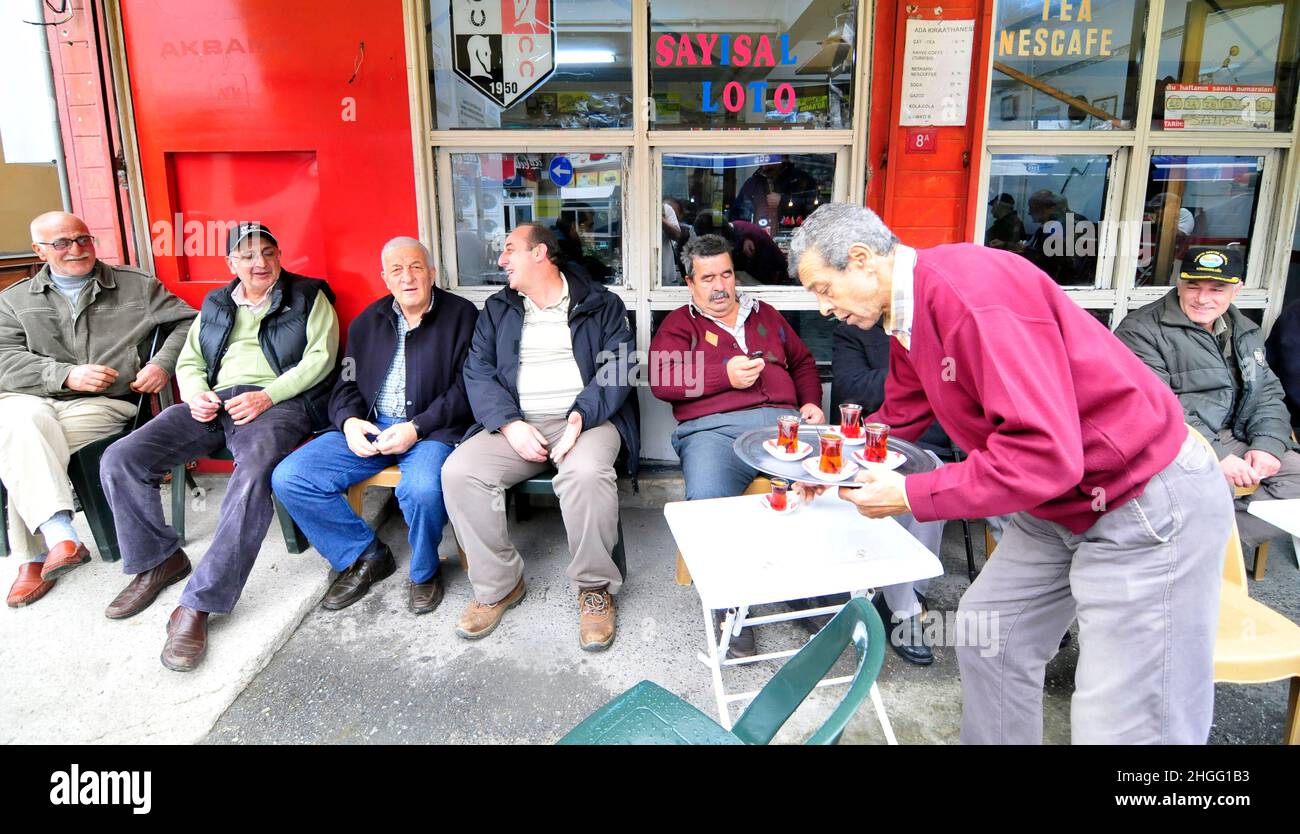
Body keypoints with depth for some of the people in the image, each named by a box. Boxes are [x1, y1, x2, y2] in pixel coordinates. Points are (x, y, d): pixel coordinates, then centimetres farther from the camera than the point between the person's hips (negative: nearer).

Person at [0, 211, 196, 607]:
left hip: (102, 404, -2)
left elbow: (187, 321, 15)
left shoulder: (137, 285, 16)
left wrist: (163, 363, -3)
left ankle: (35, 557, -23)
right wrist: (66, 375, -11)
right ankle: (60, 536, -42)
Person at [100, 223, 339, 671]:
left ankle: (198, 604, -32)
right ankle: (158, 561, 6)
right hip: (214, 404, 6)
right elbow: (188, 361, 25)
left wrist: (267, 396, -14)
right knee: (120, 459, -13)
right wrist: (195, 394, 1)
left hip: (277, 402, -5)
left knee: (254, 474, -38)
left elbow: (319, 357, -3)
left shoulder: (308, 296, 10)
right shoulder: (215, 304, 26)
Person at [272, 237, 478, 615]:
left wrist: (417, 428, -17)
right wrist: (349, 421, -5)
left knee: (422, 488, -37)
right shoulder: (367, 322, 17)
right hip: (368, 428, 5)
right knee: (288, 478, -11)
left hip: (431, 428, -5)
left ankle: (424, 571, -4)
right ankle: (366, 556, 6)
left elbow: (466, 388, -6)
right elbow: (347, 385, 18)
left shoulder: (461, 315, 1)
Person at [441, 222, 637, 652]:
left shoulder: (601, 304, 9)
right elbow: (478, 371, 6)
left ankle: (595, 588, -15)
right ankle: (498, 585, -6)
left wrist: (581, 416, -20)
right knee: (458, 471, -23)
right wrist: (510, 424, -12)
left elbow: (617, 367, -3)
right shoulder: (497, 309, 18)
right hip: (518, 423, 4)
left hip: (587, 419, -3)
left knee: (587, 473, -36)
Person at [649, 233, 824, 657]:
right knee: (707, 499, -35)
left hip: (783, 421, 3)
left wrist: (811, 403, 16)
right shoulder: (680, 323, 18)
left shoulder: (765, 314, 31)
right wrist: (725, 375, -6)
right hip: (713, 427, -3)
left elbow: (803, 362, 35)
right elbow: (662, 381, 2)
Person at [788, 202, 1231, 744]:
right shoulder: (908, 318, 3)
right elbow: (898, 420, 19)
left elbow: (1045, 452, -32)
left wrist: (910, 495, -25)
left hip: (1149, 507, -10)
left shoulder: (969, 288, -28)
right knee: (987, 632, 17)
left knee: (1123, 727, -4)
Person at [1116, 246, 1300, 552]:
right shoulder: (1140, 331, -8)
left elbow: (1268, 393, 18)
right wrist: (1213, 457, -24)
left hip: (1232, 442, 8)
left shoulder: (1246, 332, 18)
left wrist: (1267, 444, -3)